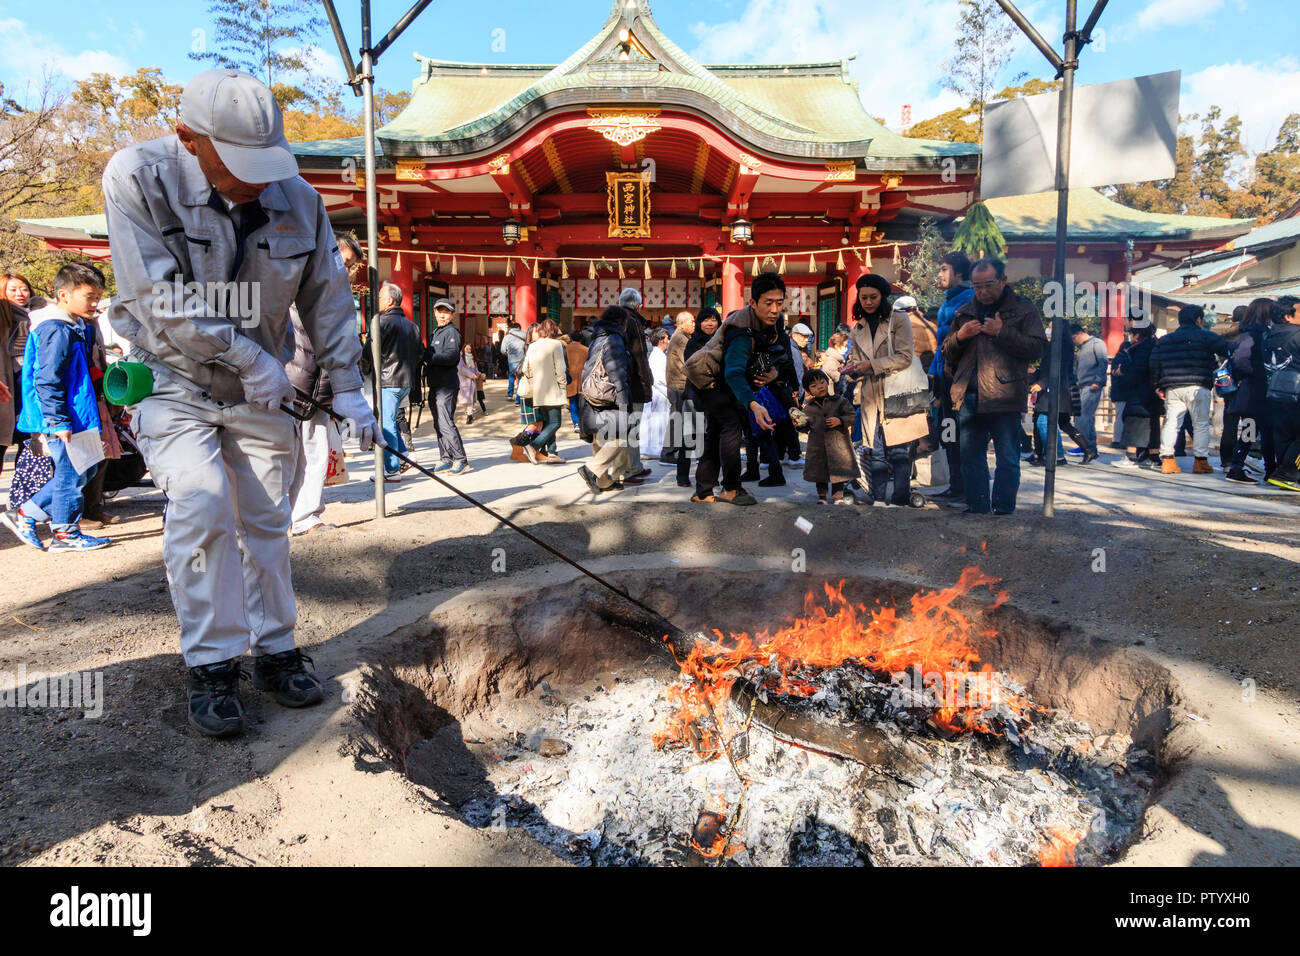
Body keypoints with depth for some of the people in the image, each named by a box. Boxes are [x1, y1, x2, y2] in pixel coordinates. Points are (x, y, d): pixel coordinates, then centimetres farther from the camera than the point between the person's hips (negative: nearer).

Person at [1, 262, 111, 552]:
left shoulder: (79, 328, 15)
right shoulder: (57, 330, -16)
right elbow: (47, 381, -21)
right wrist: (59, 422, -22)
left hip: (76, 418, 10)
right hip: (63, 420, -10)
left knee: (83, 470, 17)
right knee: (72, 472, 0)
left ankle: (24, 515, 24)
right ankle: (66, 533, 14)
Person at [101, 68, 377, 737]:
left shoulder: (298, 199, -8)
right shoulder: (138, 178, -17)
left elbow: (327, 300, 1)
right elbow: (163, 299, -21)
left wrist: (347, 389, -1)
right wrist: (248, 357, -21)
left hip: (261, 386, 3)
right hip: (175, 381, -3)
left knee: (267, 519, 5)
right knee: (201, 505, -19)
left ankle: (274, 651, 19)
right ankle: (211, 665, -4)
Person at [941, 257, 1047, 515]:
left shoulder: (1023, 309, 4)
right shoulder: (964, 312, 17)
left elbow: (1037, 348, -7)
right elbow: (948, 355, 19)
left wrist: (1002, 332, -14)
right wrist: (959, 336, 0)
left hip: (1004, 396, -4)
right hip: (969, 397, 5)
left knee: (1007, 459, 0)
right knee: (971, 457, 9)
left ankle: (1003, 511, 8)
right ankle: (976, 509, 19)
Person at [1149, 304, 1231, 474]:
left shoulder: (1164, 340, 16)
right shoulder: (1205, 336, 2)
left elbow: (1155, 362, 10)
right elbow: (1227, 349, -5)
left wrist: (1158, 386, 12)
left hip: (1171, 388, 4)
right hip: (1197, 387, -4)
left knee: (1171, 423, 3)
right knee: (1201, 424, 3)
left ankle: (1166, 459, -5)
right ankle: (1201, 461, 1)